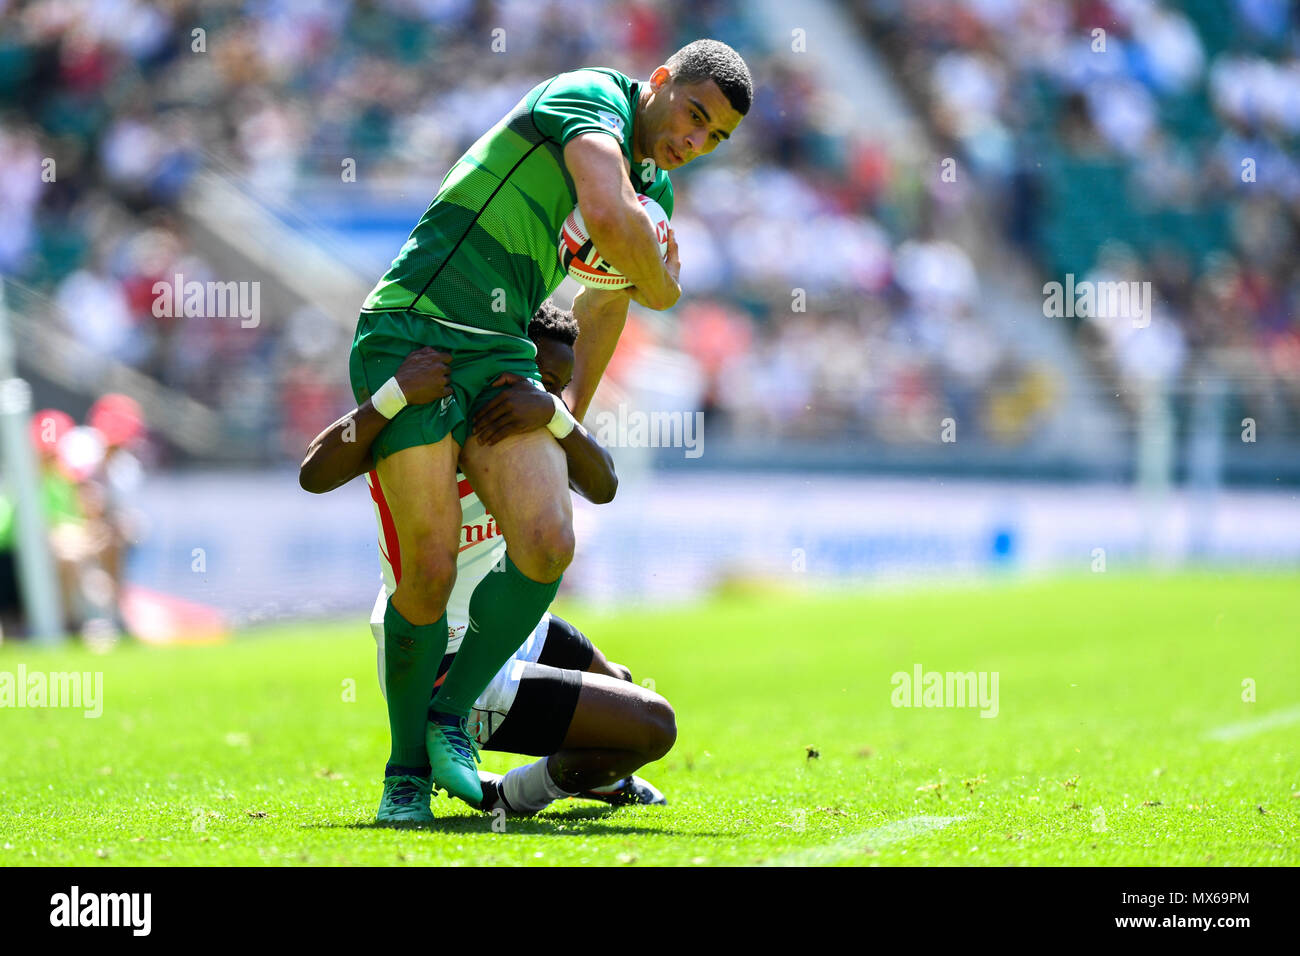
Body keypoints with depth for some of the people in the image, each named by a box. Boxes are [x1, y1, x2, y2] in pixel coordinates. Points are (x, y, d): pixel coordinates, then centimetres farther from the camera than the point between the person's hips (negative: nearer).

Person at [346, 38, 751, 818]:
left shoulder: (657, 191, 16)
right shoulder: (591, 98, -11)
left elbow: (606, 305, 33)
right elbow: (608, 218, -29)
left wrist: (574, 415, 42)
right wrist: (663, 287, -8)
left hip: (501, 357, 7)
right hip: (411, 336, -7)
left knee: (548, 544, -15)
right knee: (431, 565, -13)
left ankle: (452, 719, 4)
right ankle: (407, 771, 5)